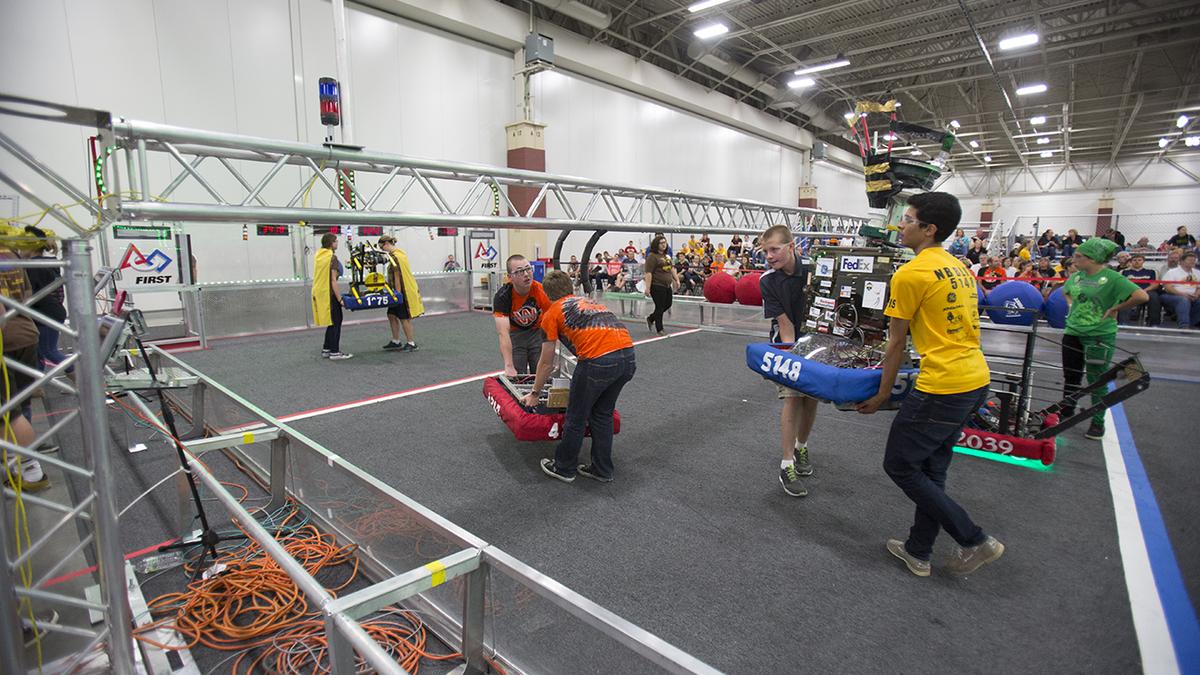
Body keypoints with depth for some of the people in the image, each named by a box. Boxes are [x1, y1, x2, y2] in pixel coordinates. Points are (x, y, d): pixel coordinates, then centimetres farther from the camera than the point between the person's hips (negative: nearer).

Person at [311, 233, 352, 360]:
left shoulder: (319, 255, 12)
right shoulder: (332, 257, -14)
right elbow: (333, 281, -18)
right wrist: (340, 299, -18)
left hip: (320, 293, 9)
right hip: (329, 294, -9)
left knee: (331, 323, 16)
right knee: (335, 322, -1)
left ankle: (326, 349, 20)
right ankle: (335, 352, 2)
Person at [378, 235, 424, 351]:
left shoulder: (394, 257, -18)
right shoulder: (400, 252, 12)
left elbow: (397, 277, -19)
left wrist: (398, 294, -18)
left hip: (403, 290, -10)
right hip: (404, 289, 10)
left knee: (404, 318, -1)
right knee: (392, 315, 14)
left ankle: (411, 343, 8)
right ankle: (395, 342, 22)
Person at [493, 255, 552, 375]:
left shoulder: (541, 290, -26)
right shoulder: (502, 296, -28)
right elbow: (503, 333, -35)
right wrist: (509, 367, -43)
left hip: (537, 332, 1)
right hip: (514, 334, -1)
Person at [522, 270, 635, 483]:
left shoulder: (552, 313, 14)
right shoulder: (590, 302, 32)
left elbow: (546, 363, 17)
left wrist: (535, 394, 32)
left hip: (598, 360, -6)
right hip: (628, 357, 7)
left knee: (576, 417, 14)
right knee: (603, 415, 24)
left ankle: (564, 468, 31)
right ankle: (603, 470, 34)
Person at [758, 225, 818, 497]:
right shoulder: (768, 281, -15)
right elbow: (784, 322, -15)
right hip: (787, 343, -2)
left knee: (812, 397, 8)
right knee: (793, 398, -11)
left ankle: (801, 447, 32)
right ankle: (787, 466, -6)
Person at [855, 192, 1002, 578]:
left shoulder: (910, 273, -13)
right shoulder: (959, 268, 14)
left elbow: (897, 343, -8)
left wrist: (882, 394, 2)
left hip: (943, 387, -10)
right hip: (976, 380, 10)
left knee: (899, 465, 5)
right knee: (931, 469, 18)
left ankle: (974, 541, 12)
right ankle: (918, 552, 30)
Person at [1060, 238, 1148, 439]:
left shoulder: (1112, 278, -14)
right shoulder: (1077, 275, 5)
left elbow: (1141, 296, -23)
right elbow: (1066, 291, 26)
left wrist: (1114, 309, -14)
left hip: (1099, 335, -6)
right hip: (1073, 332, 6)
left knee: (1096, 381, 5)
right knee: (1070, 377, 14)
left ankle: (1098, 423, 18)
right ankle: (1066, 414, 27)